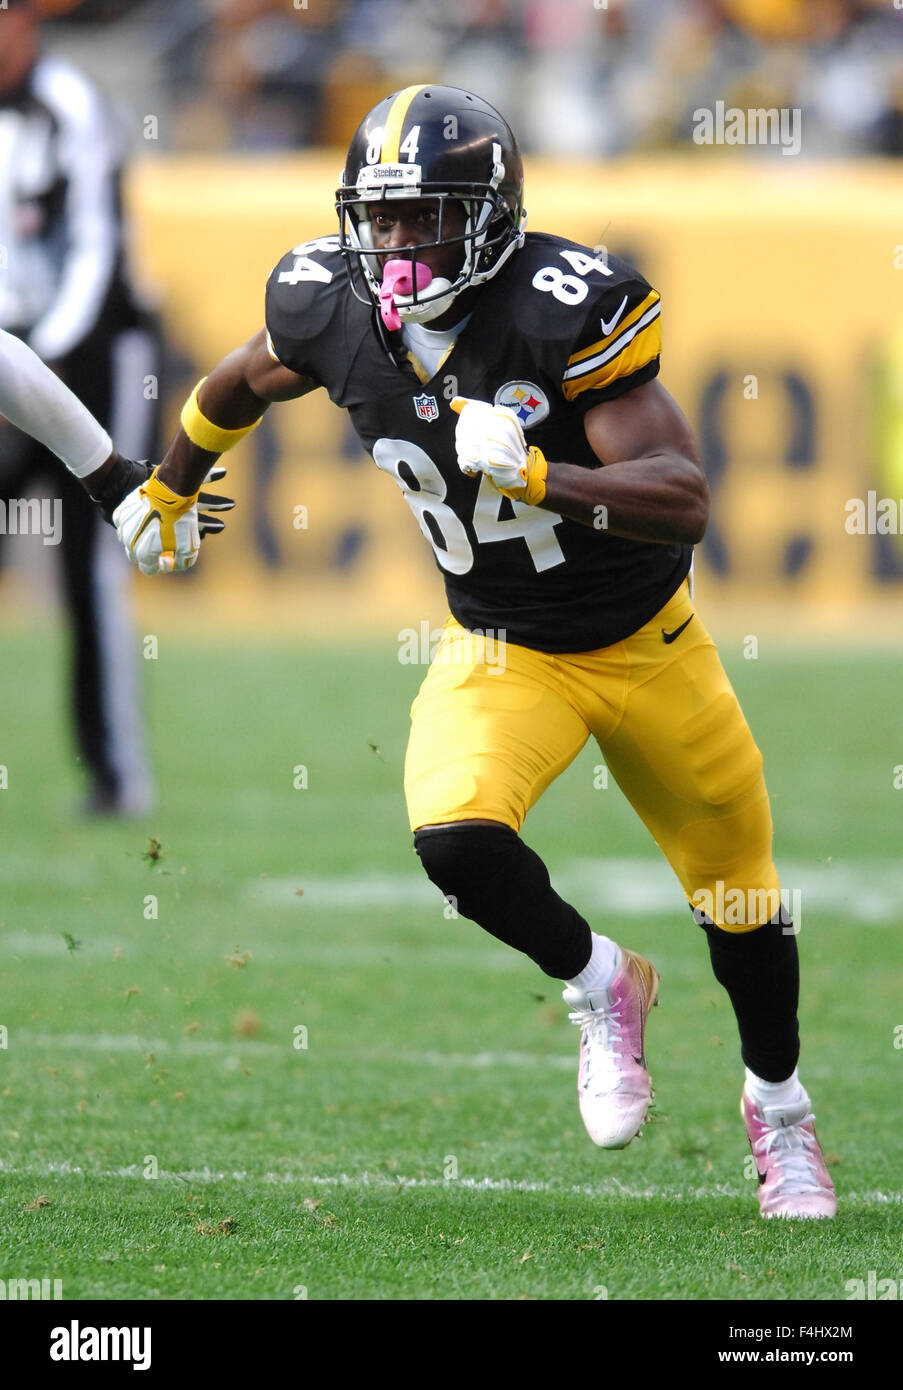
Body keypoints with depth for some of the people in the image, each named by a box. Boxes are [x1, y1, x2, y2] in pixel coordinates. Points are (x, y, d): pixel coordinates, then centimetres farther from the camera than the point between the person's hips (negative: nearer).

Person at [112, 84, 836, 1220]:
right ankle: (597, 987, 4)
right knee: (456, 840, -27)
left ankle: (778, 1108, 41)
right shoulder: (330, 314, -15)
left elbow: (685, 501, -33)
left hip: (647, 641, -2)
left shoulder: (563, 308, -29)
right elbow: (237, 385, 11)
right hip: (500, 651, 2)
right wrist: (166, 490, 26)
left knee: (737, 889, 12)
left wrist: (535, 475, -46)